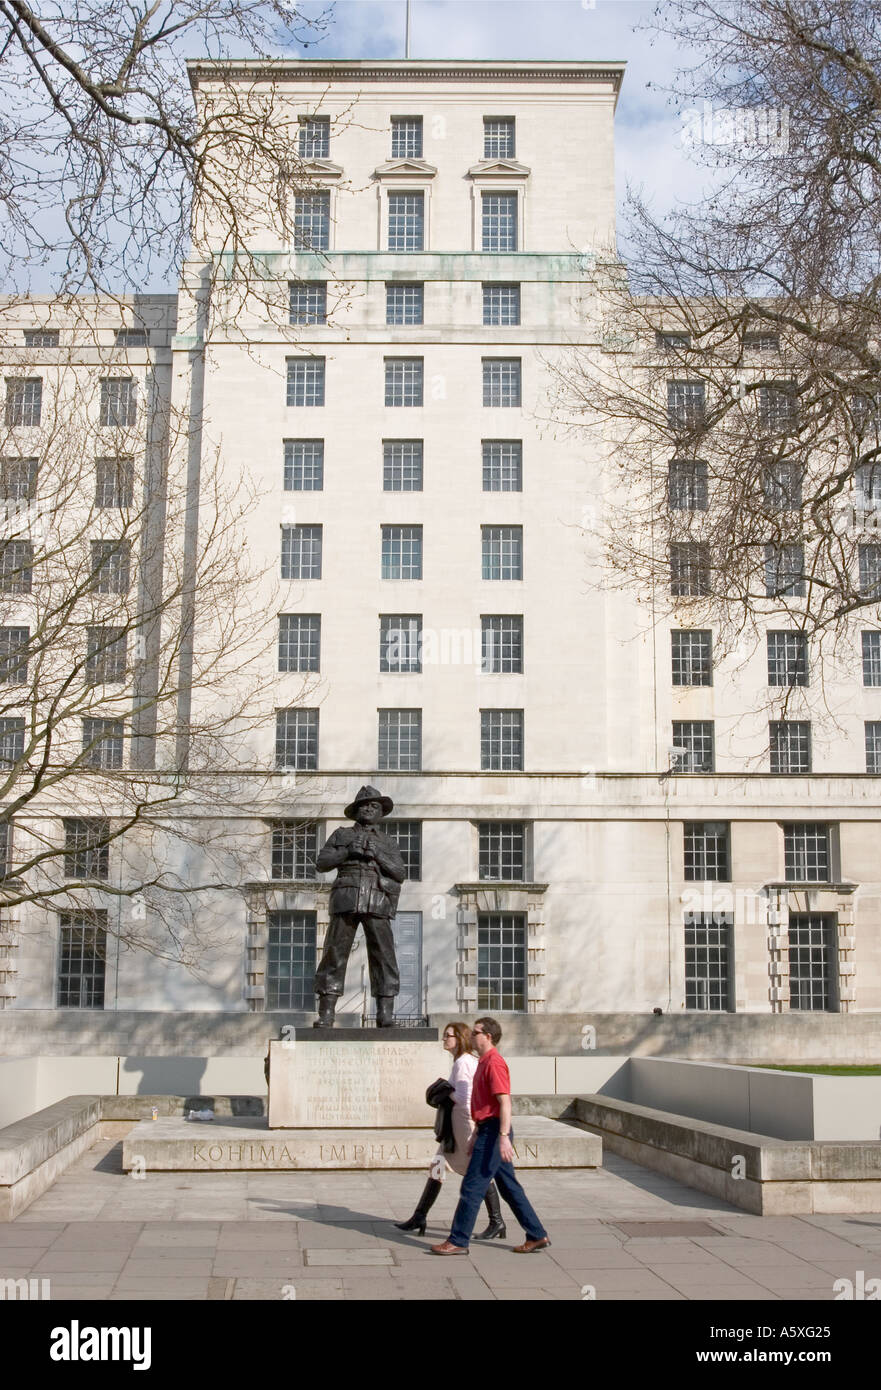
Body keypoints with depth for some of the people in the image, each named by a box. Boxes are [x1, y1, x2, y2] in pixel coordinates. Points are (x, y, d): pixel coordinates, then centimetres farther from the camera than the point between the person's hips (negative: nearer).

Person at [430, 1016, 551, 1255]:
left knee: (471, 1187, -5)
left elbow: (505, 1102, -23)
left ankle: (458, 1241, 2)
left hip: (494, 1134, -11)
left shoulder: (494, 1063, -15)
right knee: (509, 1188, 12)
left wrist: (504, 1137, -28)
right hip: (488, 1132, 11)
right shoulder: (484, 1062, 17)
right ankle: (537, 1235, 16)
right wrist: (476, 1135, 26)